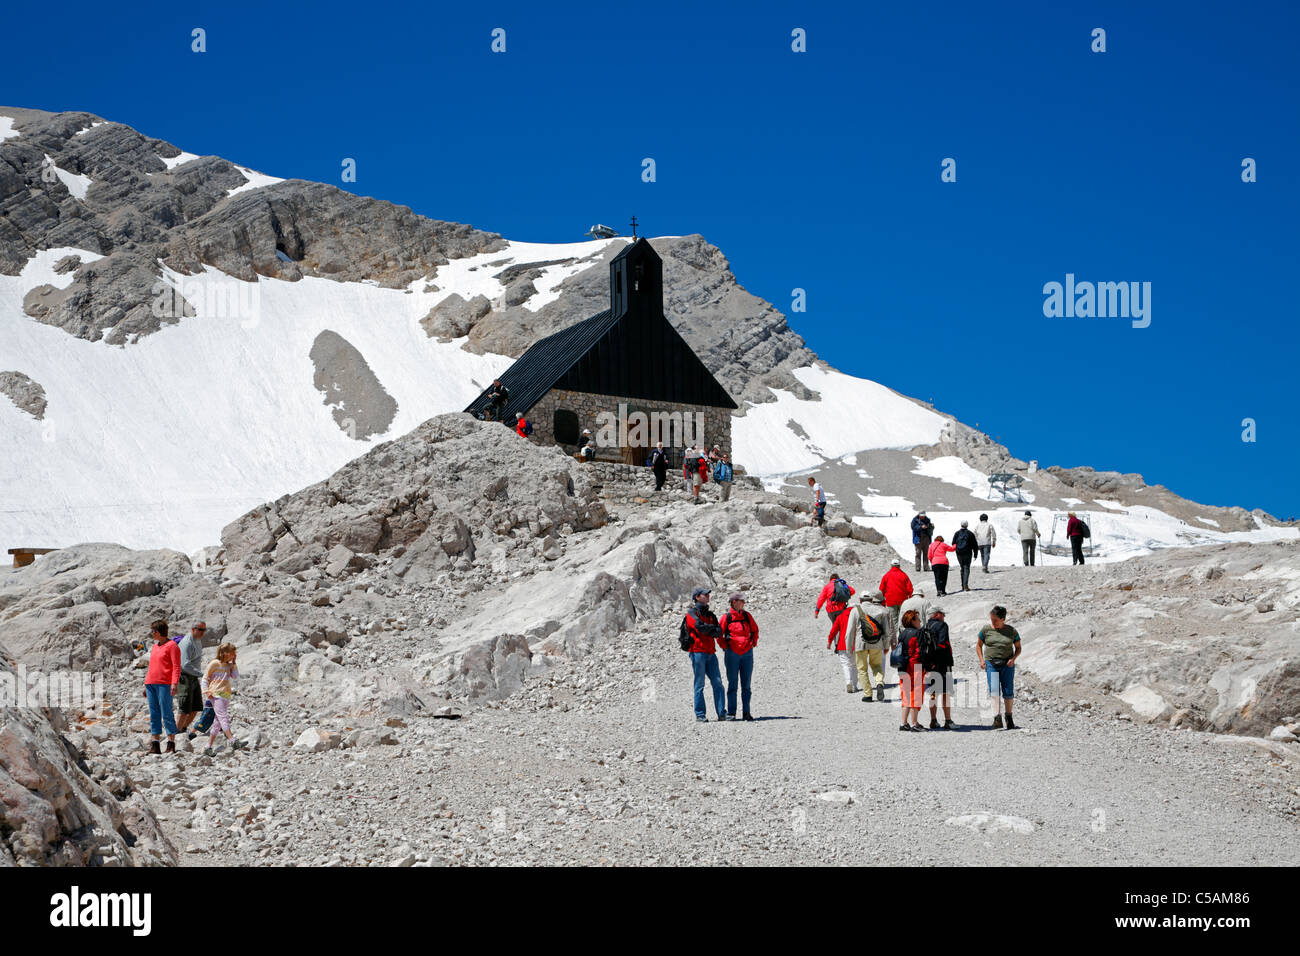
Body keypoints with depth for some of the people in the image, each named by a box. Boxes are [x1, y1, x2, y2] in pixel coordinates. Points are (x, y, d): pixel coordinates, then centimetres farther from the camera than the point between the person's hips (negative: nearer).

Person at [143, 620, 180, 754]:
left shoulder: (171, 646, -3)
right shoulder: (154, 647, 20)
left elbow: (176, 667, -9)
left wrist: (174, 684, -19)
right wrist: (146, 685, 21)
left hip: (164, 684, -7)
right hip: (151, 684, 7)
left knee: (166, 714, -7)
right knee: (154, 715, 5)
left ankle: (171, 744, -2)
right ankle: (154, 746, 6)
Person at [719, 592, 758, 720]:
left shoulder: (747, 616, 7)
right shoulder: (727, 617, -4)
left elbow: (755, 629, 21)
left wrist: (754, 643, 12)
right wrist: (724, 646, -1)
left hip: (747, 653, 3)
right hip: (732, 654, -3)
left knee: (746, 684, 5)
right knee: (732, 684, 0)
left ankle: (746, 712, 10)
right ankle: (731, 713, 4)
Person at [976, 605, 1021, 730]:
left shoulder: (1012, 631, 2)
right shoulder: (986, 629, 2)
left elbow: (1018, 648, 12)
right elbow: (978, 645, 14)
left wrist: (1013, 659, -7)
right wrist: (981, 660, 0)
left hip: (1007, 664, 1)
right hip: (991, 664, 0)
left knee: (1008, 692, 1)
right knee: (994, 691, -15)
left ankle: (1009, 717, 21)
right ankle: (997, 719, -23)